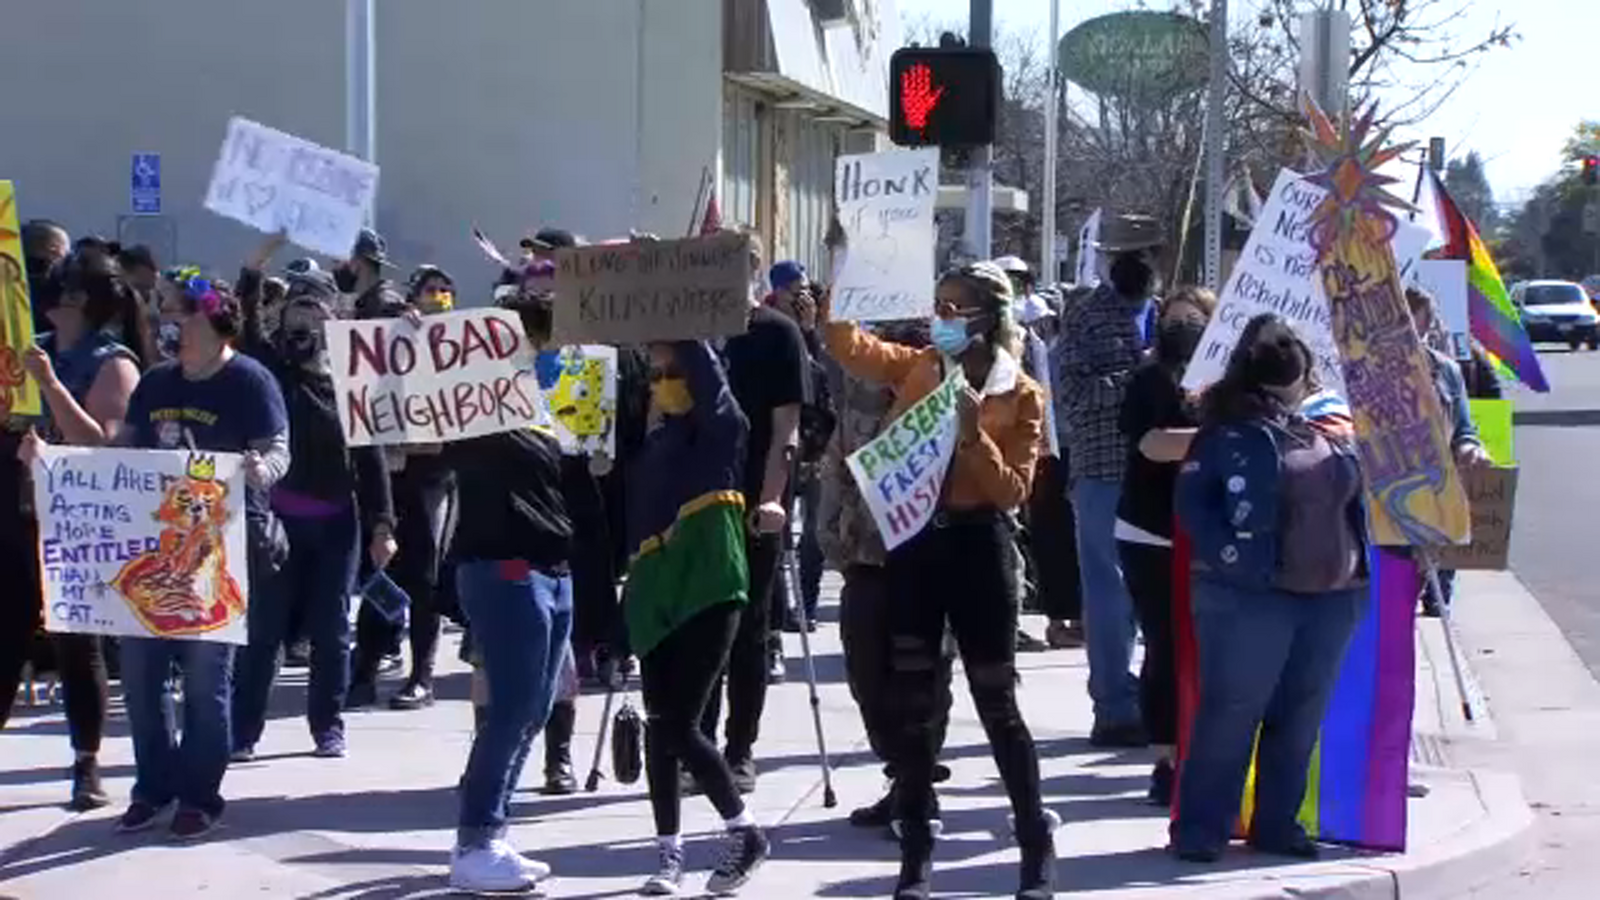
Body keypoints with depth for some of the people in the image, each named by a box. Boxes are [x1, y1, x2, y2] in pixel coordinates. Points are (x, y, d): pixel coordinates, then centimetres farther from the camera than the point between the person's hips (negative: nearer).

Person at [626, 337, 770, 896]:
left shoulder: (720, 427, -1)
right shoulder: (653, 441, 15)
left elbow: (705, 370, -16)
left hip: (707, 591, -6)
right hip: (657, 594, 6)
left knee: (678, 727, -9)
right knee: (660, 728, 7)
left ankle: (745, 832, 8)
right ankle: (670, 854, 16)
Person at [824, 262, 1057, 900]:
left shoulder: (1021, 395, -5)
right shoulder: (918, 368, 6)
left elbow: (1014, 491, -10)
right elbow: (852, 348, -5)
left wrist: (974, 435, -22)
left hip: (977, 547, -4)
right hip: (914, 543, 4)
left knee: (996, 704, 4)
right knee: (910, 707, 6)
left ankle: (1038, 848, 17)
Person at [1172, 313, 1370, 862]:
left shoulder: (1330, 429, 12)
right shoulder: (1233, 431, -8)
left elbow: (1354, 497, 22)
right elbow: (1192, 499, -12)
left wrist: (1357, 567, 13)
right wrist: (1229, 558, -19)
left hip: (1331, 595, 6)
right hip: (1252, 595, -6)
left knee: (1301, 715, 11)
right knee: (1231, 711, -2)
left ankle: (1277, 823, 22)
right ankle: (1200, 828, 5)